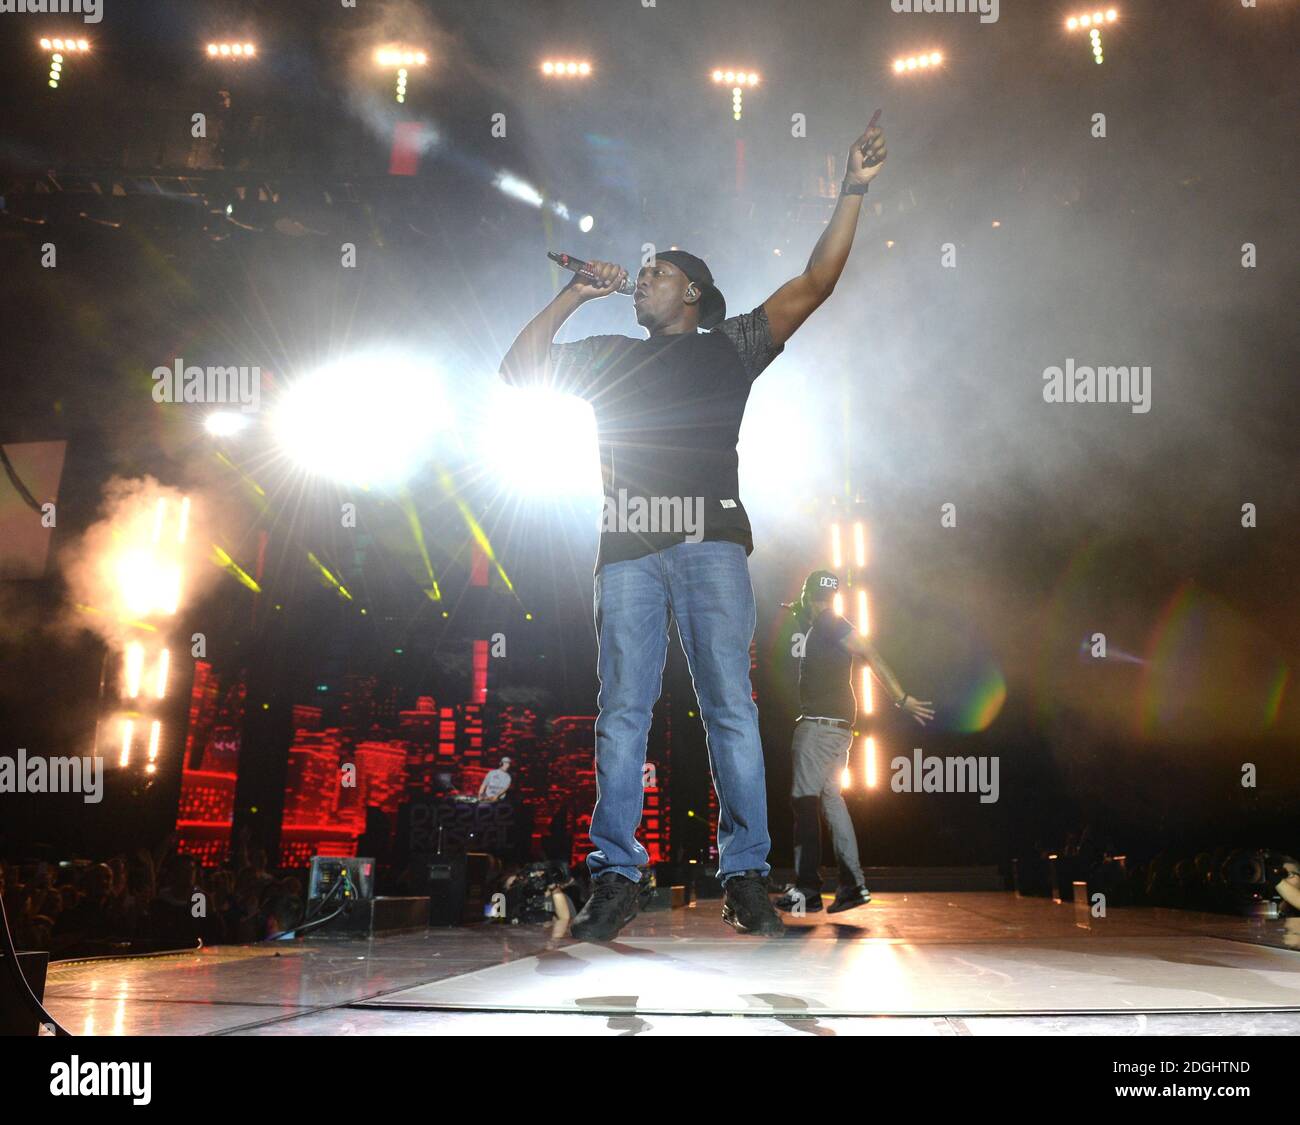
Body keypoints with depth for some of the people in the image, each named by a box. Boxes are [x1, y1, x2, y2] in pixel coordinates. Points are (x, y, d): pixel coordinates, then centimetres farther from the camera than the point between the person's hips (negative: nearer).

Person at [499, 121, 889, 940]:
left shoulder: (730, 346, 16)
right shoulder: (608, 356, 24)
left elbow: (815, 284, 9)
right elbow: (519, 368, 22)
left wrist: (854, 193, 2)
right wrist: (574, 295, 18)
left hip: (711, 543, -2)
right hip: (629, 548, 2)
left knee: (731, 706, -6)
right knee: (623, 710, -4)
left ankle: (746, 878, -3)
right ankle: (616, 880, -2)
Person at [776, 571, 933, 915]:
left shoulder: (827, 621, -8)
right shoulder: (819, 627, 20)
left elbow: (870, 654, -13)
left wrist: (902, 698, -14)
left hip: (821, 723, -10)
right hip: (835, 724, 10)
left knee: (805, 798, -9)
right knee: (830, 798, 9)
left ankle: (807, 890, -9)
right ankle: (852, 884, 6)